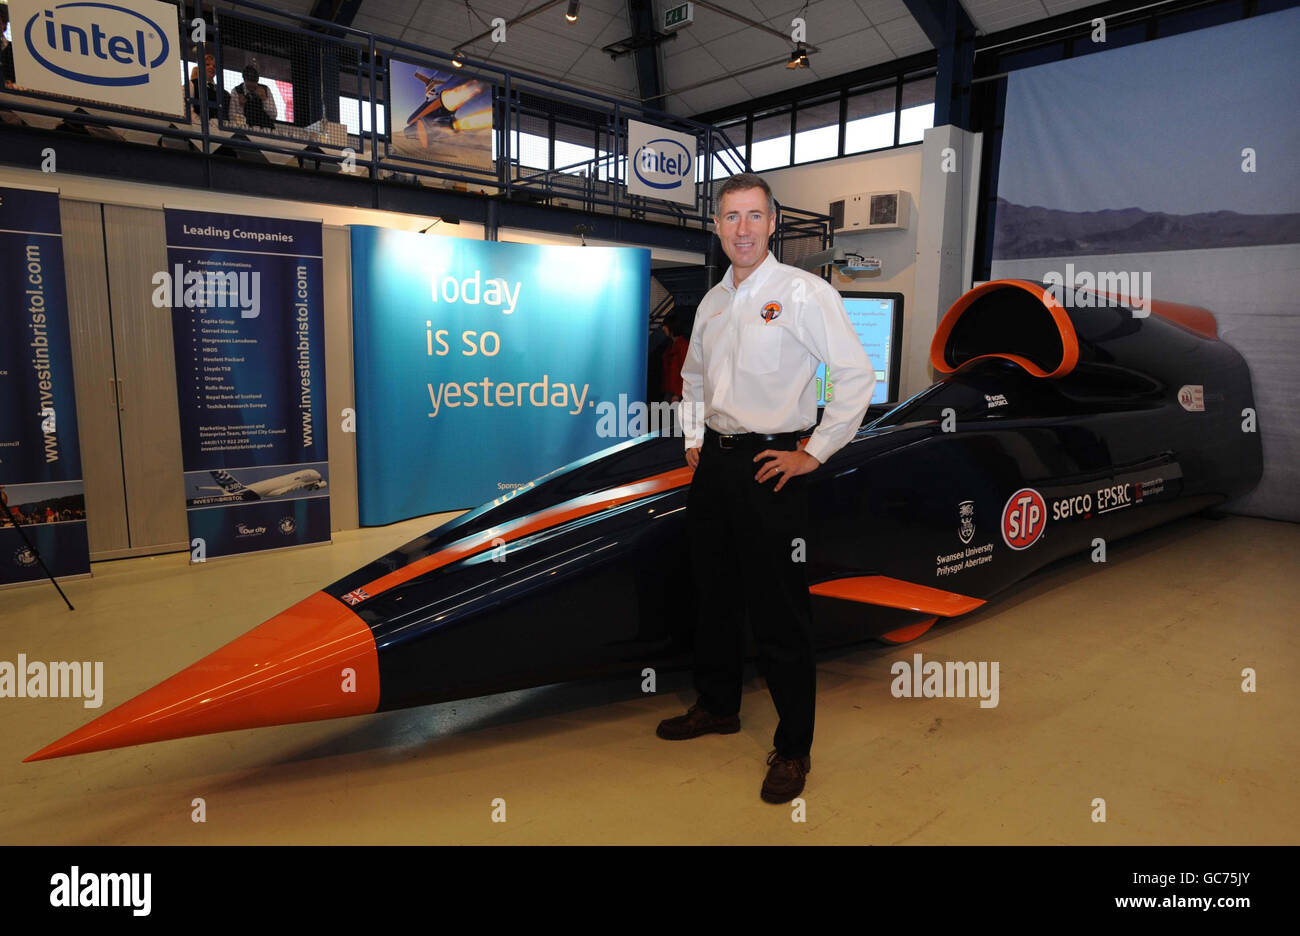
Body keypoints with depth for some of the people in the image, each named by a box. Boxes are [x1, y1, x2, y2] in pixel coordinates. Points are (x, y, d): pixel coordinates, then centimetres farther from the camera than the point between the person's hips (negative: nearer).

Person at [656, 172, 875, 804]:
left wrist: (815, 453, -12)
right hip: (714, 461, 7)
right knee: (715, 593, 17)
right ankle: (717, 706, 37)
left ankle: (793, 747, 16)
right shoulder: (712, 302, 12)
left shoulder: (803, 292, -8)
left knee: (779, 611, -1)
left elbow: (857, 375, -12)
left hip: (770, 465, -7)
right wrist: (693, 440, 15)